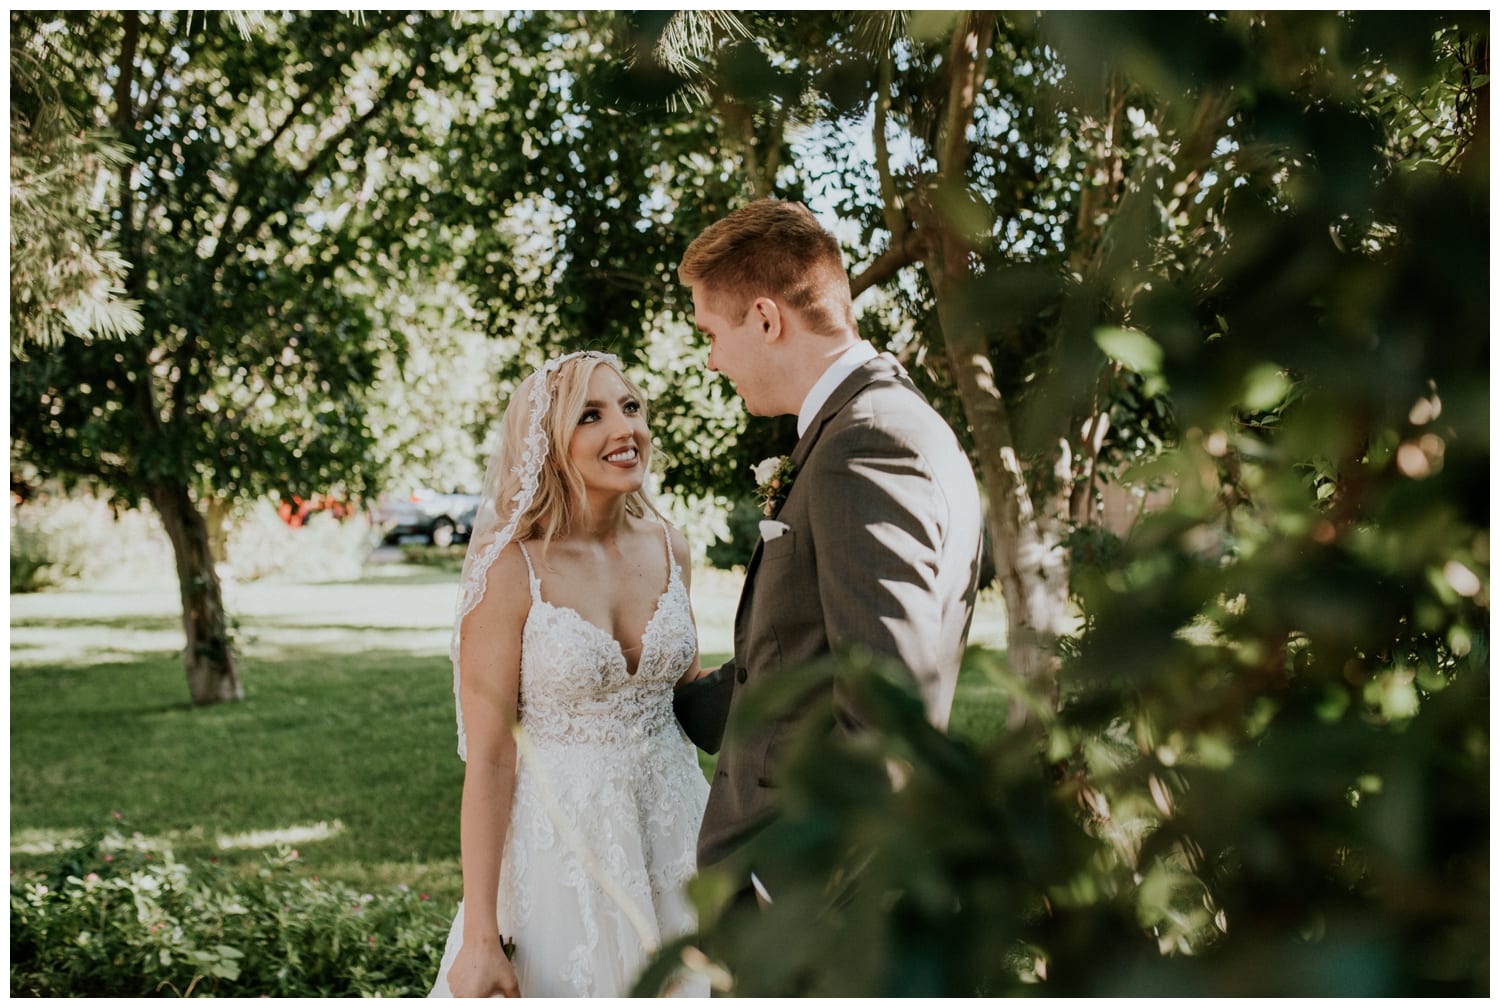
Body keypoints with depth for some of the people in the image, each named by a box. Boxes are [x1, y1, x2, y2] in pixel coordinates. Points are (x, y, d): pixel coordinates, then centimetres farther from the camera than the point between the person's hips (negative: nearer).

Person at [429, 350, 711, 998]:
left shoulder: (667, 547, 0)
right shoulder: (511, 568, -15)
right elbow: (487, 757, -15)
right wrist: (481, 936, -16)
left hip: (673, 825, 5)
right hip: (560, 841, -5)